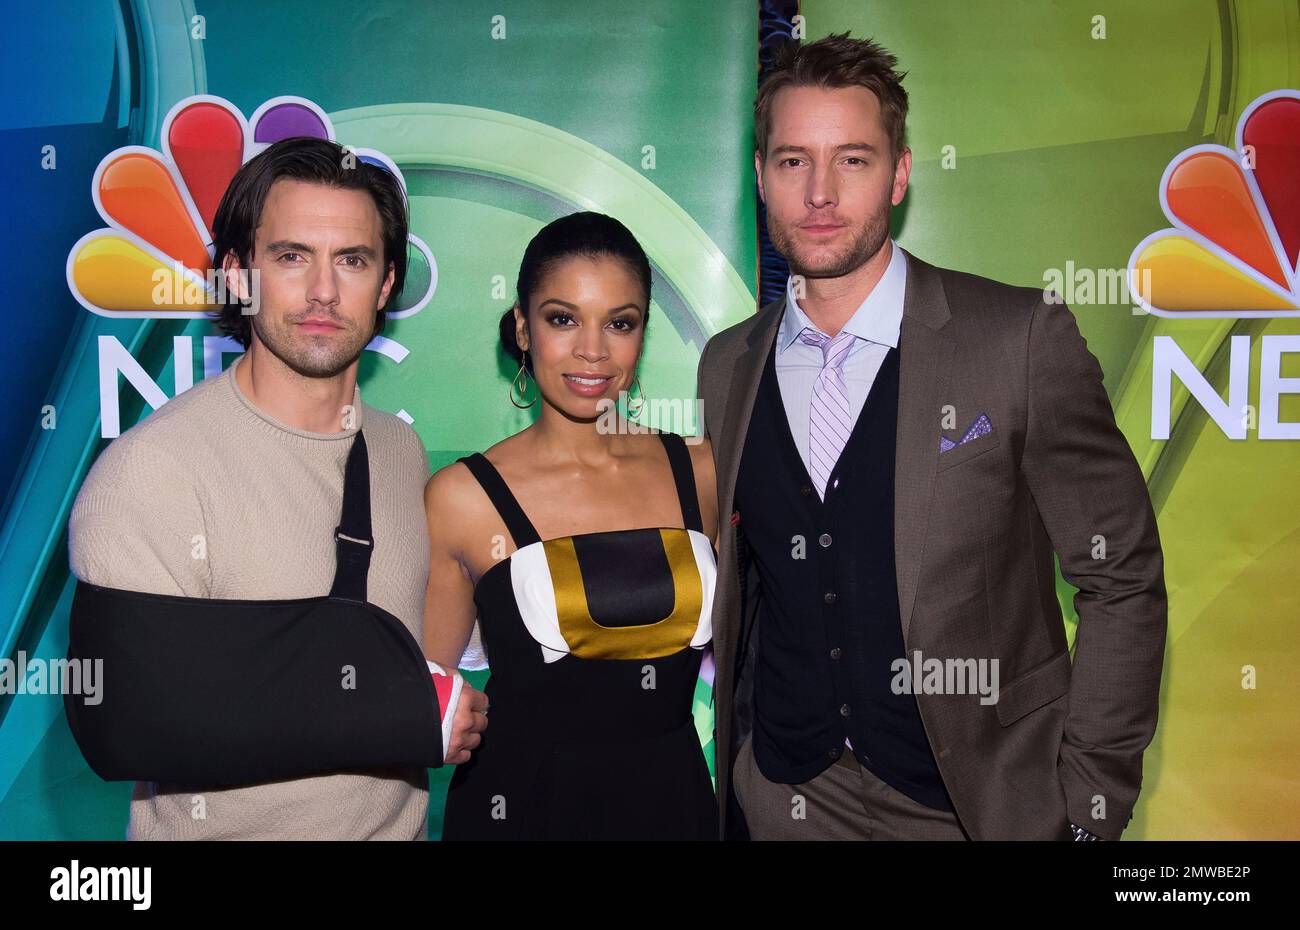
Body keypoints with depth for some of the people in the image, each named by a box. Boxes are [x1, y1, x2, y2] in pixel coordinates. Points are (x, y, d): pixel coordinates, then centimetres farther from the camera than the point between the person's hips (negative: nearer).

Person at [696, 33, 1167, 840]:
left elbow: (1122, 580, -9)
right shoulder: (727, 367, 1)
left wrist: (1092, 805, -10)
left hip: (983, 803, -3)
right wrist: (735, 759, 3)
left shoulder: (1021, 339, -12)